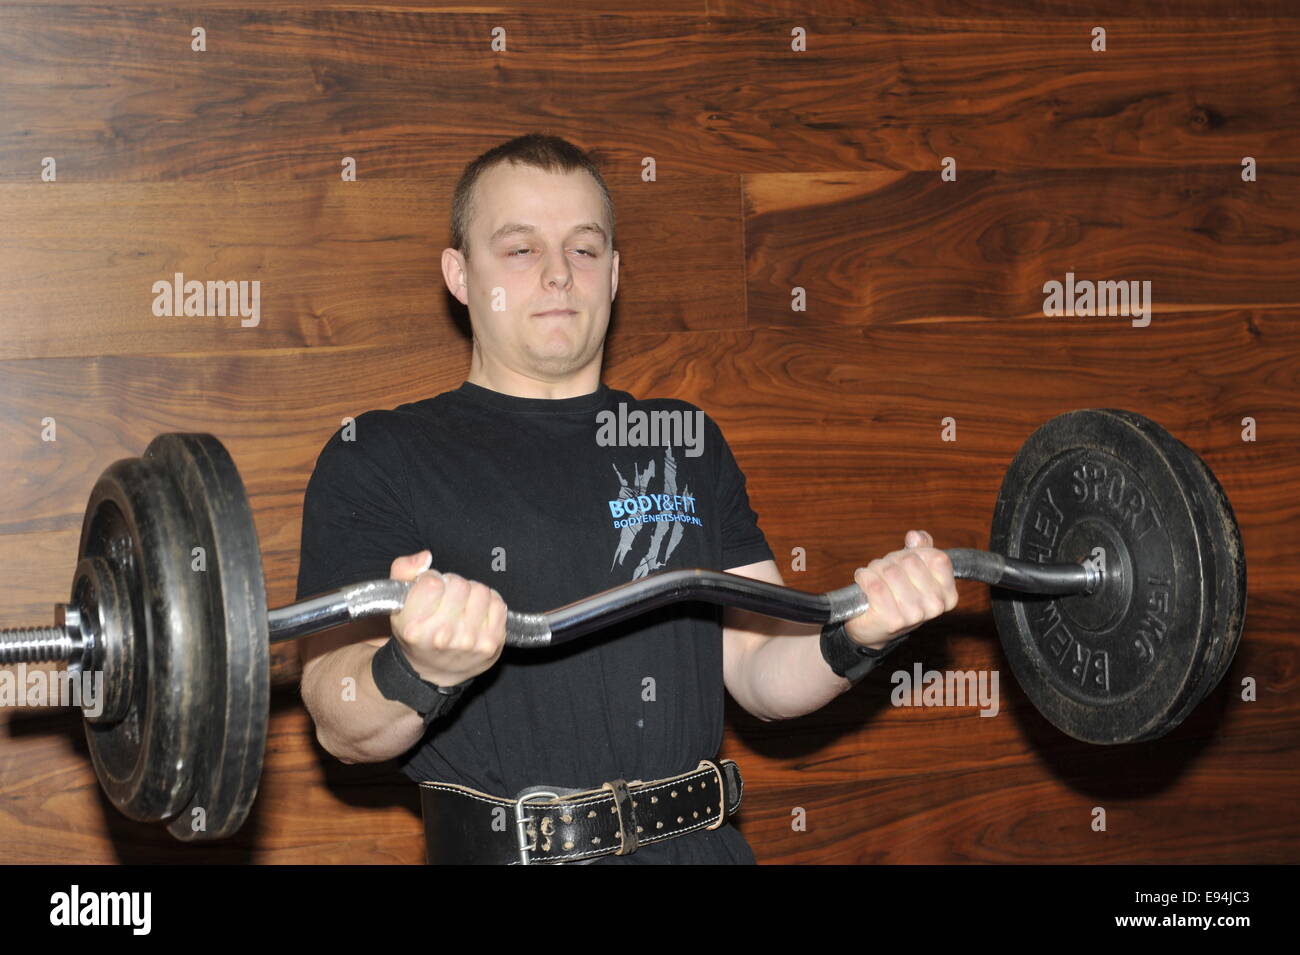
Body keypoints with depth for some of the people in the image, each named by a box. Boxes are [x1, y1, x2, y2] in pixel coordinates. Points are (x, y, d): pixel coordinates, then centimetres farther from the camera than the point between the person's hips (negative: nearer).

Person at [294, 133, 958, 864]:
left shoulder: (688, 444, 15)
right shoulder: (379, 456, 1)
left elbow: (761, 674, 11)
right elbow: (343, 729, -7)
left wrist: (854, 638, -8)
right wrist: (418, 672, -27)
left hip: (702, 844, 4)